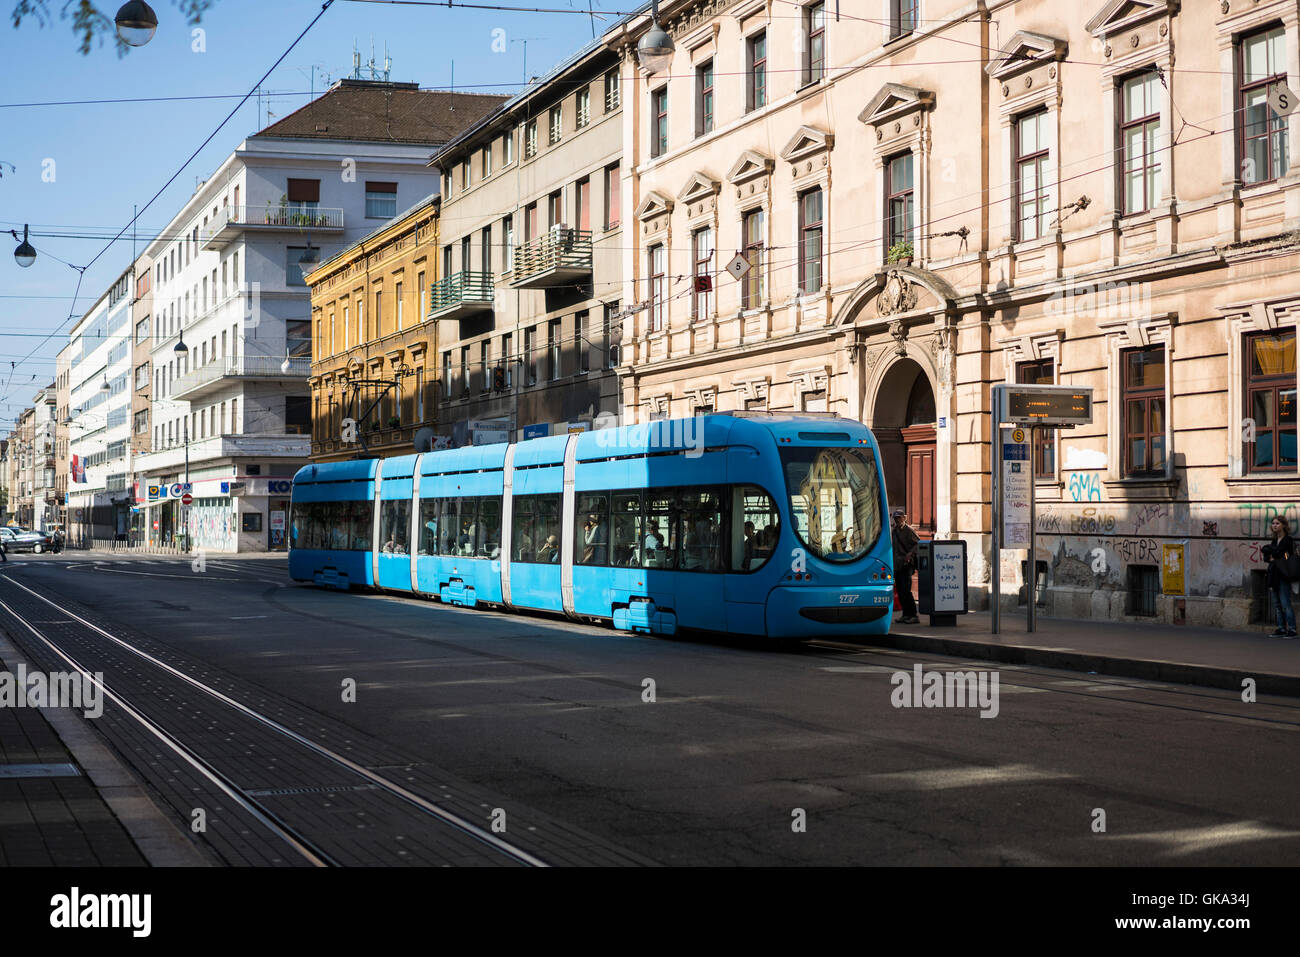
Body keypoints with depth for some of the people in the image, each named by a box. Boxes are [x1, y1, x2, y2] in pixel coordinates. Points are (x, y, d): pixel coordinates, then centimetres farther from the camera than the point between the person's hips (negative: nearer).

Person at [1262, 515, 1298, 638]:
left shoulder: (1287, 540, -7)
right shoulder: (1275, 540, 17)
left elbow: (1279, 552, -17)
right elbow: (1266, 556, 16)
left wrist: (1267, 548, -5)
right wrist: (1271, 557, -5)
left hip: (1283, 575, -8)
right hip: (1274, 575, 8)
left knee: (1285, 603, -11)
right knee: (1277, 604, 7)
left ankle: (1292, 629, -9)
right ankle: (1281, 629, 11)